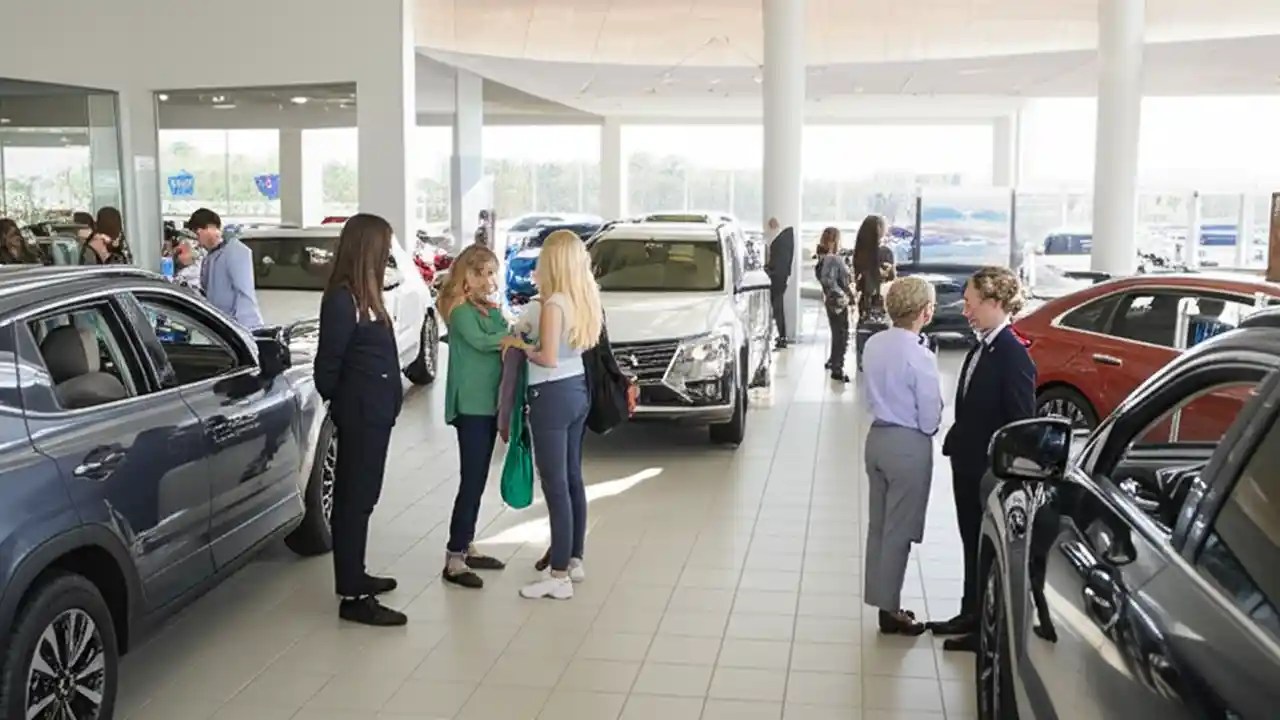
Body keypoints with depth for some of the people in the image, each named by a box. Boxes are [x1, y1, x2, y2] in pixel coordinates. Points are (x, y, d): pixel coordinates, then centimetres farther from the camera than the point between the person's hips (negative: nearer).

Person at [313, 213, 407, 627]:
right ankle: (353, 597, 0)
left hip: (375, 413, 9)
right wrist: (339, 405, 0)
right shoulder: (342, 299, -17)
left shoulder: (363, 294, 12)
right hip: (359, 416, -9)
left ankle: (355, 577, 30)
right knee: (353, 500, -5)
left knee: (361, 498, 18)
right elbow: (327, 362, -14)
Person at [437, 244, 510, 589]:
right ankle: (453, 559, -4)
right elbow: (480, 341, -24)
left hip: (488, 403, 8)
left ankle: (466, 547, 23)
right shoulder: (461, 309, -9)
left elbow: (503, 341, 7)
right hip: (470, 405, -8)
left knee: (478, 480, 13)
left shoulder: (491, 309, 15)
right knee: (471, 481, -9)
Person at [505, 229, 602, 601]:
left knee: (555, 486, -4)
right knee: (573, 479, 16)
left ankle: (559, 576, 2)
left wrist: (521, 345, -4)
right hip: (578, 390, 9)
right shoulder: (585, 300, 6)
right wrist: (531, 342, 8)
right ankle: (574, 560, 27)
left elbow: (548, 358, -20)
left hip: (553, 396, -9)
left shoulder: (554, 304, -18)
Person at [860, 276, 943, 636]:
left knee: (878, 525, 15)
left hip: (877, 437, 7)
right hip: (909, 445, -7)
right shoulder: (920, 356, -21)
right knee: (899, 530, 3)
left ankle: (881, 598, 26)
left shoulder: (873, 344, 1)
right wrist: (928, 425, 5)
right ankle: (890, 610, 11)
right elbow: (930, 417, -15)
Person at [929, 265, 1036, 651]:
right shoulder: (982, 346, 7)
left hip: (992, 471, -8)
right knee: (972, 543, 19)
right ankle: (972, 614, 33)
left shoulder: (1013, 355, -20)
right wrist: (955, 443, 9)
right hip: (969, 465, 8)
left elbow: (1022, 423, -19)